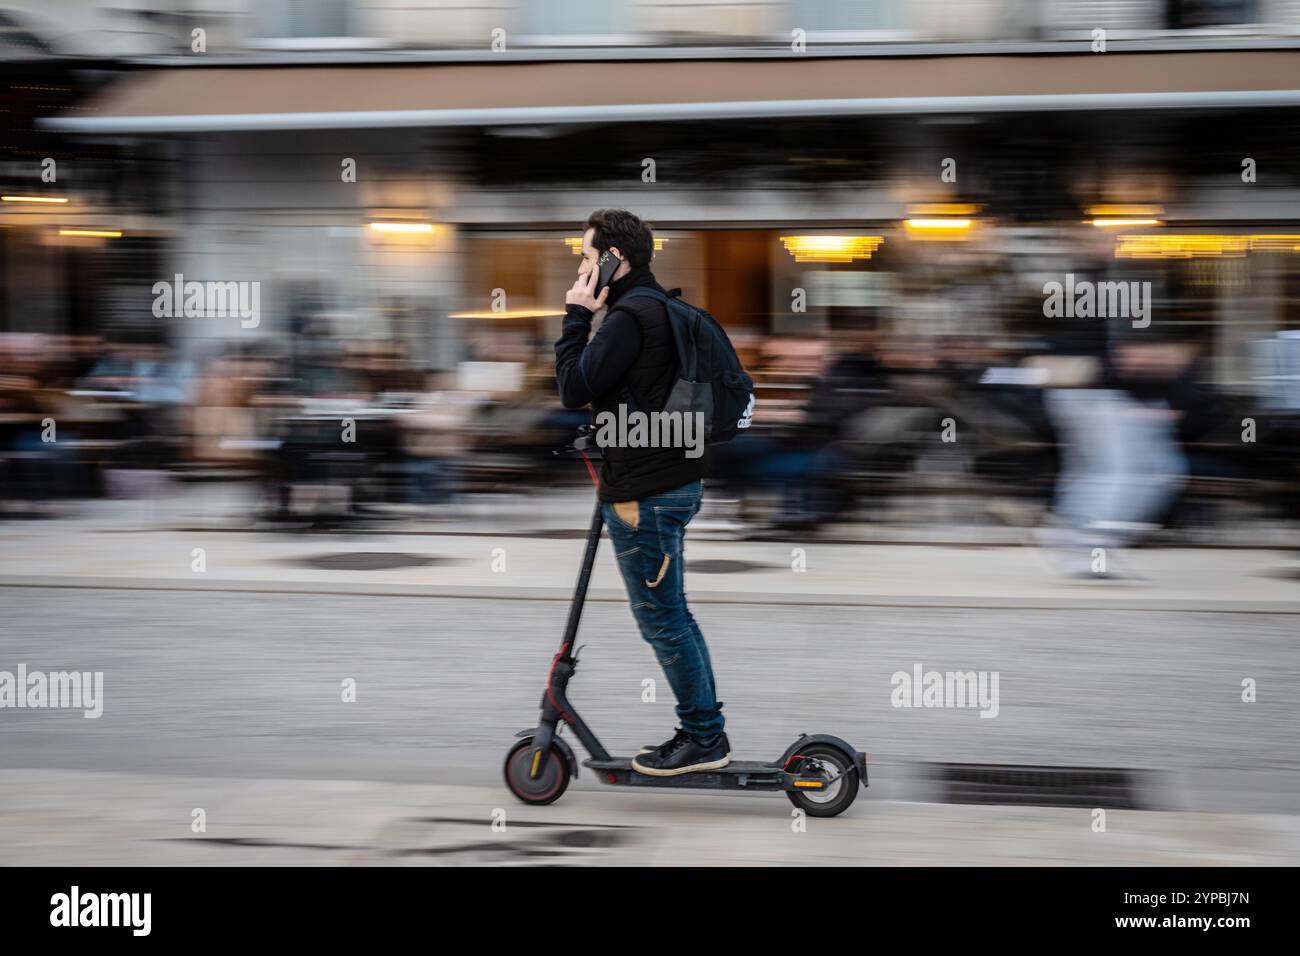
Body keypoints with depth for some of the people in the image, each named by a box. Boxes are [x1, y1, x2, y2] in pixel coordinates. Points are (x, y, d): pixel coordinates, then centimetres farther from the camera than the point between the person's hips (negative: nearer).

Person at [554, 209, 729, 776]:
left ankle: (704, 738, 5)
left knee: (660, 618, -2)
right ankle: (704, 730, 23)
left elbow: (574, 389, -16)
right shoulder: (657, 307, 15)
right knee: (672, 614, 17)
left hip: (645, 492, -11)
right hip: (673, 480, 11)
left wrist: (577, 317, -9)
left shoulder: (630, 316, -18)